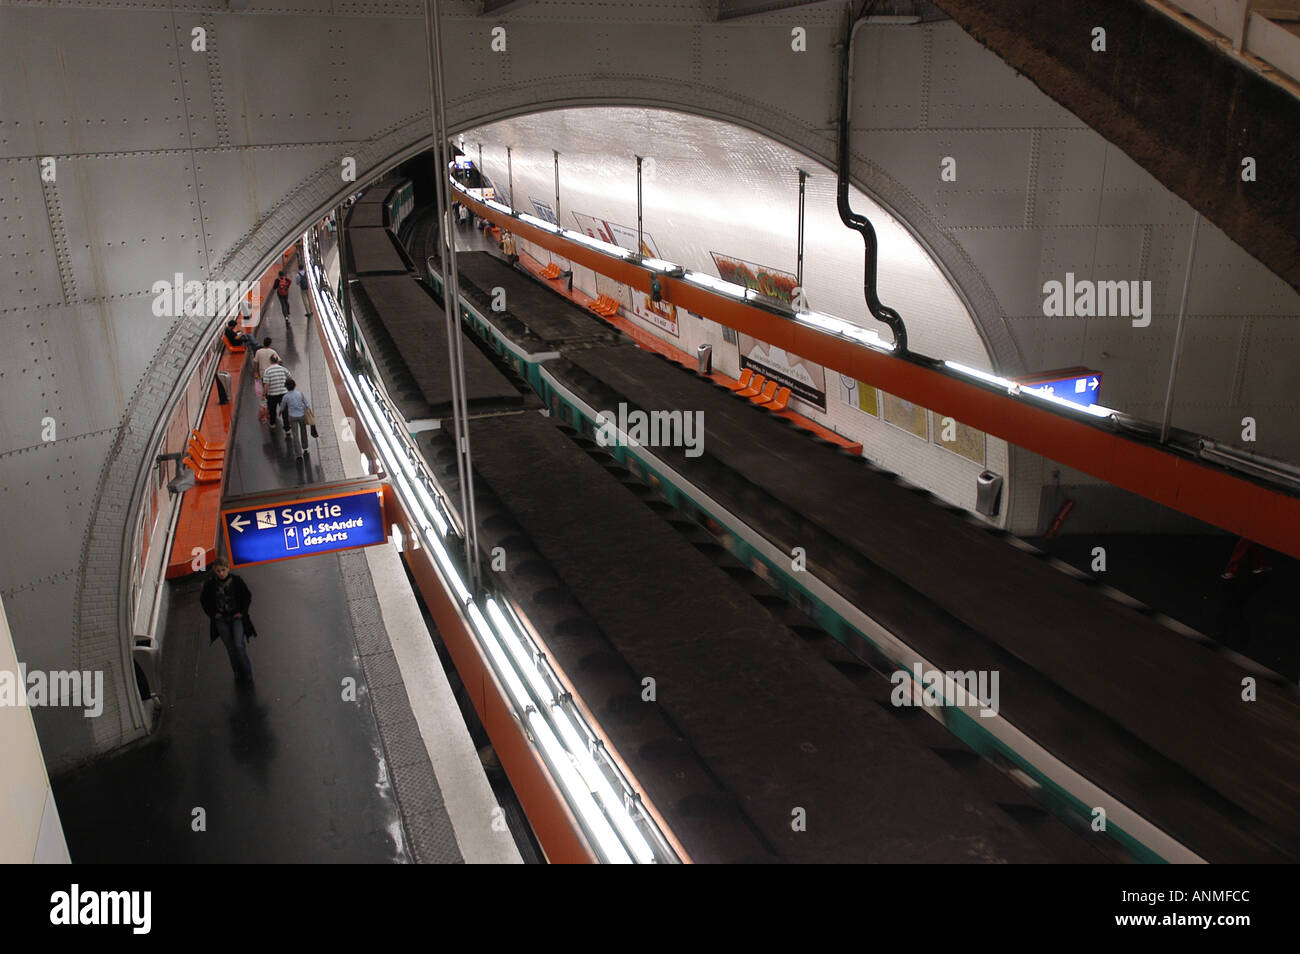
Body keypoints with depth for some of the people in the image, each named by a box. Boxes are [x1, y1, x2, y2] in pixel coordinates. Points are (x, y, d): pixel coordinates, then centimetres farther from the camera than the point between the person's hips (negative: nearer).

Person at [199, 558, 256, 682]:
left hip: (236, 617, -1)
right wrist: (213, 613, -2)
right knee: (230, 648, 7)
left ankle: (247, 674, 8)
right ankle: (238, 673, 23)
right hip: (221, 620, 2)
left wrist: (242, 612, -5)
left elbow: (247, 596, 3)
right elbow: (203, 600, 7)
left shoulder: (236, 581, -10)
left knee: (239, 645, -10)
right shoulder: (210, 584, -8)